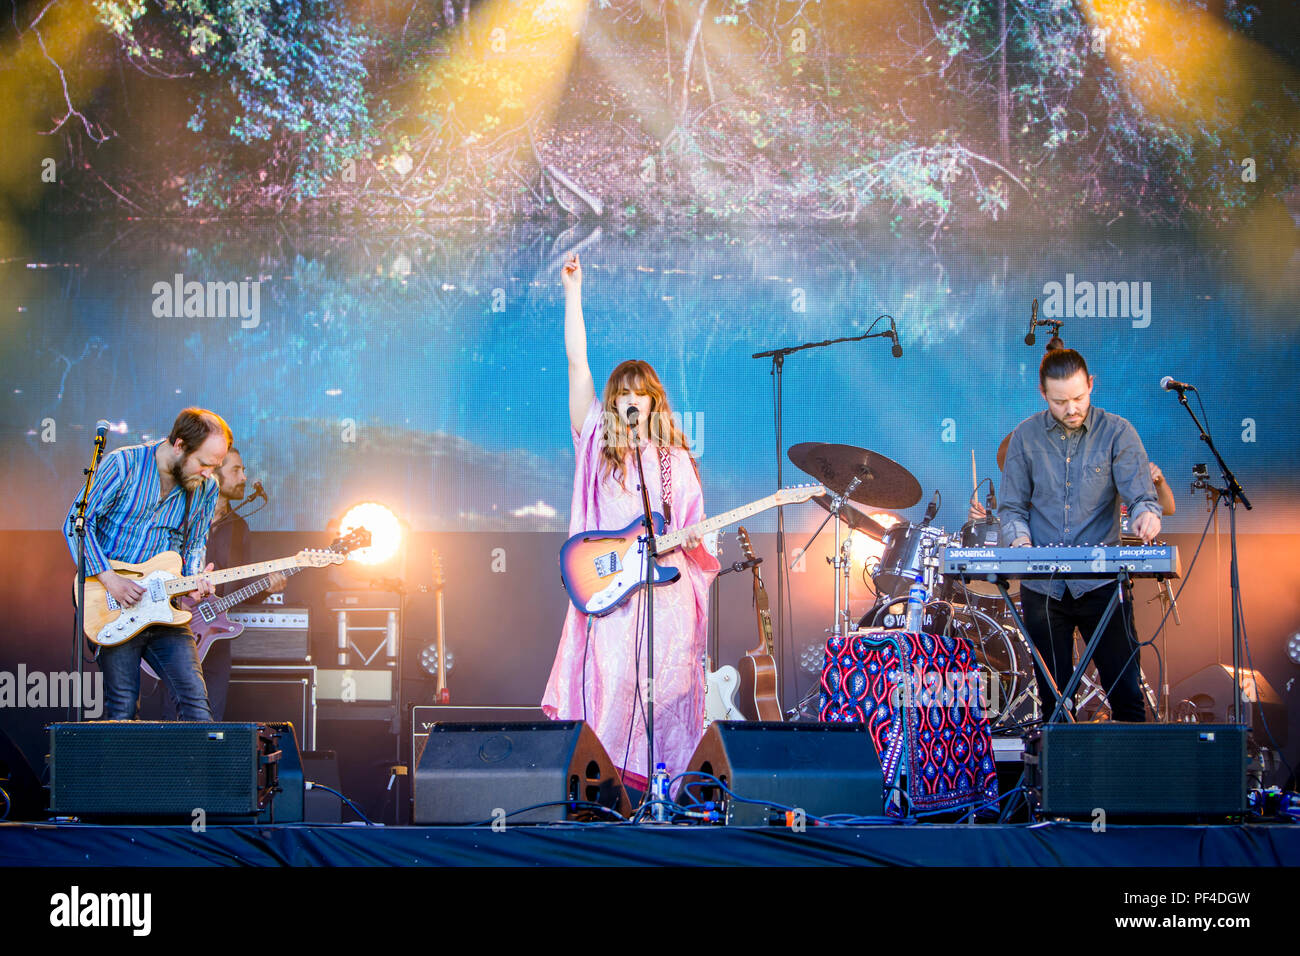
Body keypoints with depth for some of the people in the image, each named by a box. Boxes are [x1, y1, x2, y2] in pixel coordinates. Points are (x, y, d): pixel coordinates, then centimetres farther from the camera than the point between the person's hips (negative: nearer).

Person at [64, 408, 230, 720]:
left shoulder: (206, 489, 5)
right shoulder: (123, 465, -10)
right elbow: (77, 522, -9)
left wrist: (195, 579, -7)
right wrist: (110, 579, -16)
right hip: (114, 611, -4)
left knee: (196, 700, -6)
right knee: (122, 709, -5)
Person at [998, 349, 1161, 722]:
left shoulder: (1117, 432, -1)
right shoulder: (1026, 437, 5)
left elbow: (1140, 492, -11)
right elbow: (1012, 507, 10)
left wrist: (1145, 513, -34)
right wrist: (1020, 538, -11)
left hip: (1102, 582, -2)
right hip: (1043, 587, 2)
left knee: (1126, 693, -4)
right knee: (1053, 700, 6)